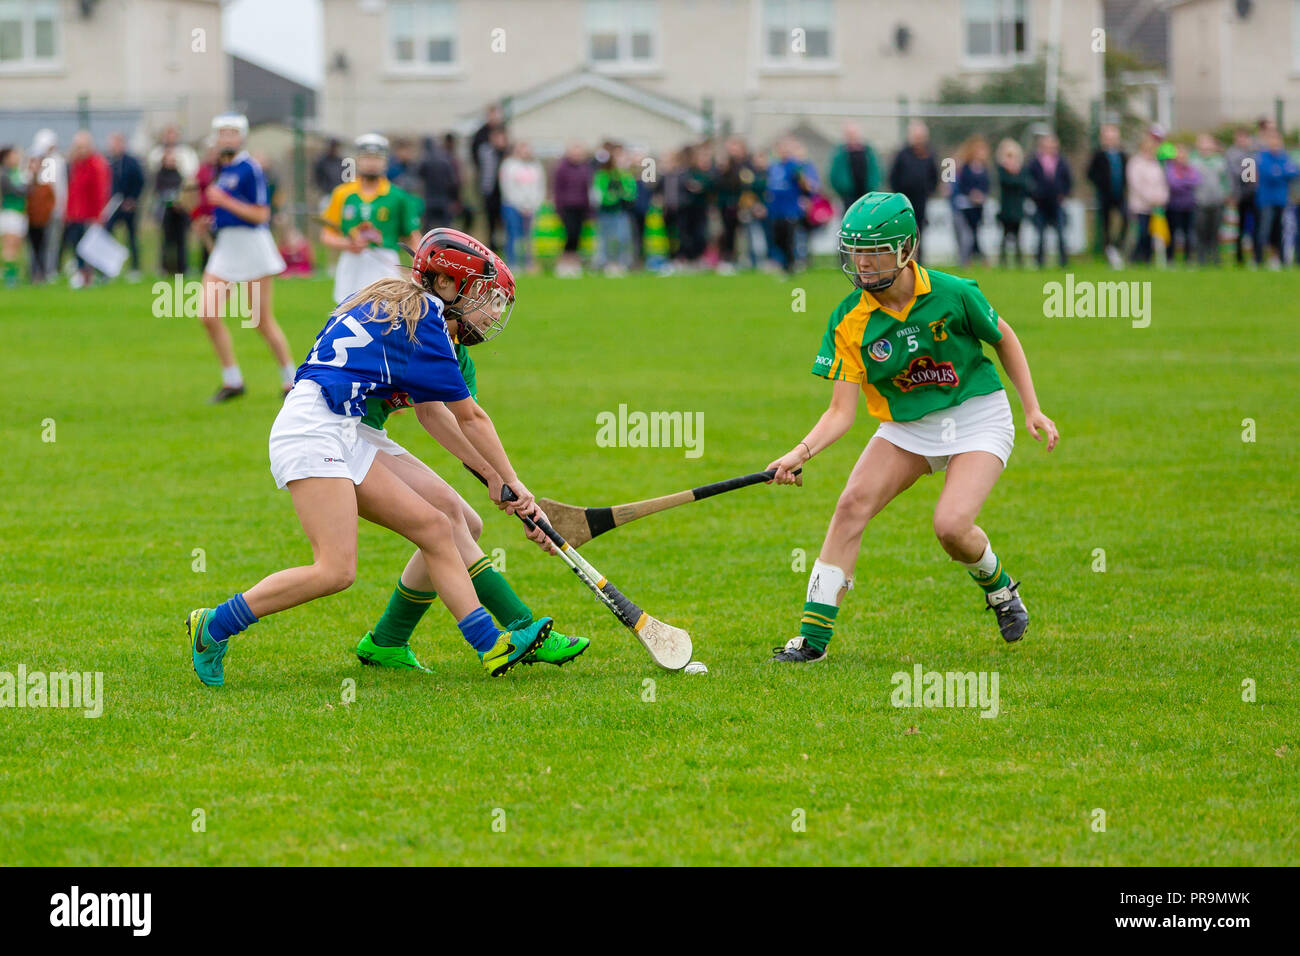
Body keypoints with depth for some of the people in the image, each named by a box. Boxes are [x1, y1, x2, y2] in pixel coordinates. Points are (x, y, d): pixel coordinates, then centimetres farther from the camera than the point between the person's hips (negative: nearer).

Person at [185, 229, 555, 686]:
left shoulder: (389, 302, 23)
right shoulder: (423, 321, -5)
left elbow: (430, 407, 30)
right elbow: (470, 417, 2)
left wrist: (489, 472, 30)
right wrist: (512, 483, 11)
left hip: (342, 439, 10)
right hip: (312, 429, -10)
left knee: (433, 527, 6)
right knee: (336, 570, -18)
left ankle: (491, 646, 3)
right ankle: (213, 628, -9)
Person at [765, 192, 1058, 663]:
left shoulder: (952, 294, -18)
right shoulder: (849, 322, -14)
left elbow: (1003, 339, 1)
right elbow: (841, 412, -14)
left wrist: (1032, 409, -1)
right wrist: (802, 452, -31)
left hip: (977, 419, -3)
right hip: (906, 427, 3)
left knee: (951, 526, -21)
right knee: (852, 504, -16)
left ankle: (998, 586, 15)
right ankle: (813, 636, -11)